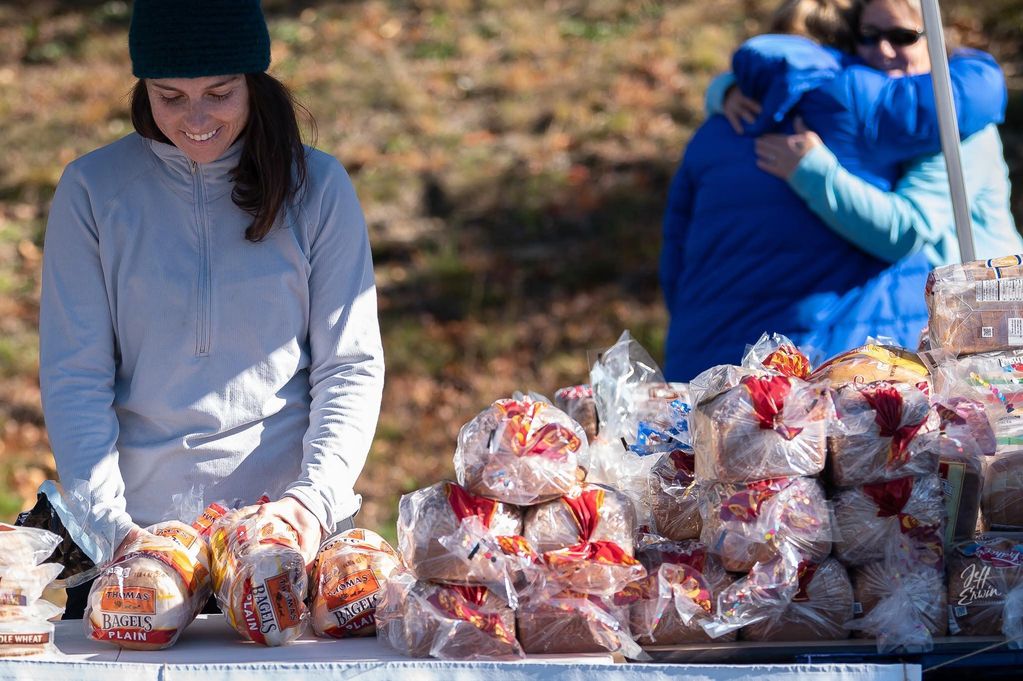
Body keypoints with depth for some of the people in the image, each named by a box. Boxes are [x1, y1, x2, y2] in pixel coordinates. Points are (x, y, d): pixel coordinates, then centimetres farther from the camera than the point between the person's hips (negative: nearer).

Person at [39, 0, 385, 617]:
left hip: (288, 524, 0)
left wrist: (315, 498, -15)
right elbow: (74, 375, -3)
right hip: (136, 526, 0)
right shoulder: (93, 190, 0)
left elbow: (351, 369, 0)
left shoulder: (317, 188, 1)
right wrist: (107, 521, -15)